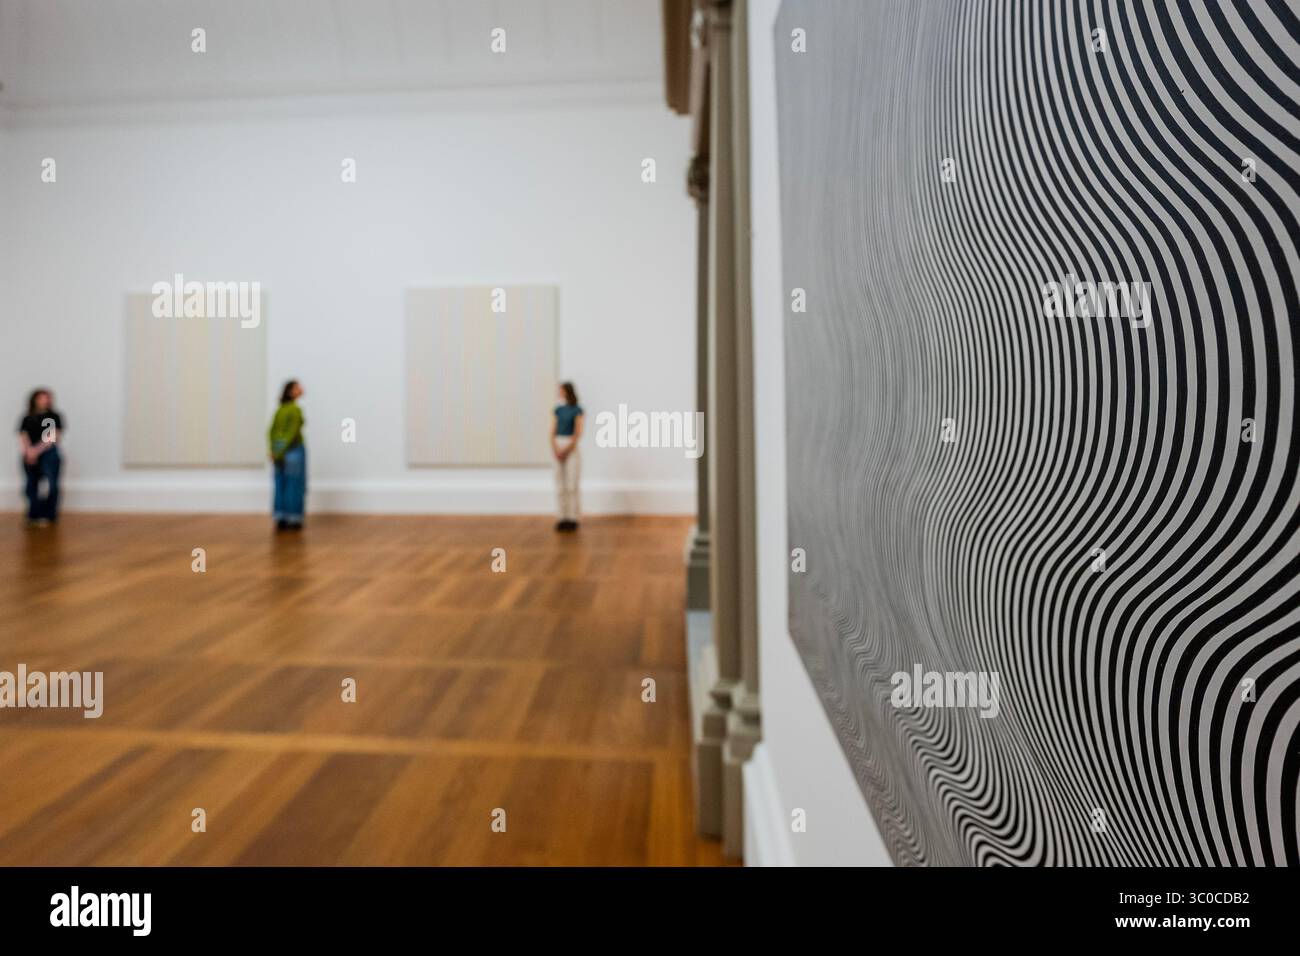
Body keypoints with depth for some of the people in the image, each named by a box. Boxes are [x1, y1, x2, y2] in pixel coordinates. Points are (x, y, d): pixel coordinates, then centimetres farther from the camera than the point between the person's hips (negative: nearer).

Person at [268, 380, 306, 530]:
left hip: (279, 449, 7)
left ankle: (280, 520, 7)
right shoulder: (295, 409, -11)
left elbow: (272, 432, 8)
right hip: (294, 449, -7)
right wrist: (282, 451, -15)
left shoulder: (280, 409, 12)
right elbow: (293, 432, -19)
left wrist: (274, 451, 3)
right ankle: (293, 520, 2)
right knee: (294, 485, 0)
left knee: (281, 485, 8)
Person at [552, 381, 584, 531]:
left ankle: (573, 519, -2)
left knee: (572, 484, -6)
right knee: (560, 484, 4)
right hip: (558, 447, 6)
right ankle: (563, 518, 8)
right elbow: (553, 430, 9)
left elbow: (578, 433, -11)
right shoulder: (559, 409, 13)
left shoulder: (577, 410, -4)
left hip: (571, 448, -6)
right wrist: (555, 447, -6)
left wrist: (566, 450, -15)